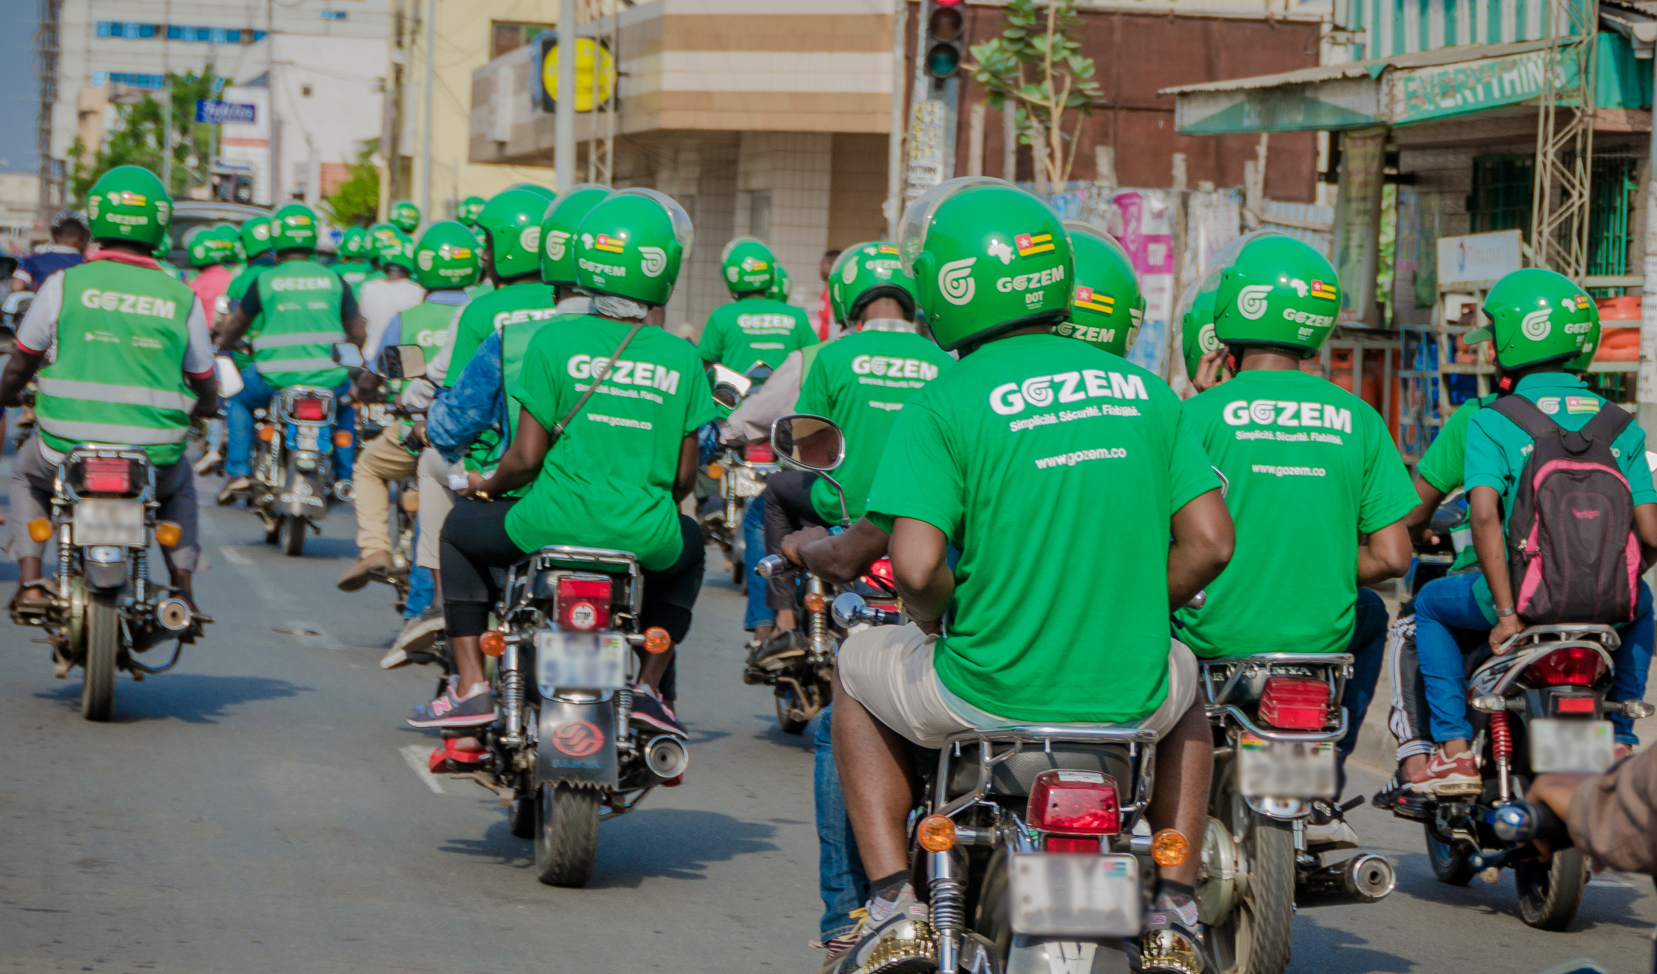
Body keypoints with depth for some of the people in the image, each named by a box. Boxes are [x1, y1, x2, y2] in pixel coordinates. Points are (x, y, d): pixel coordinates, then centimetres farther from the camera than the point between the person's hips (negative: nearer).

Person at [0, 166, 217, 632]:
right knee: (179, 484, 36)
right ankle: (183, 587, 20)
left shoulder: (63, 284, -3)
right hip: (154, 456, 1)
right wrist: (206, 406, 37)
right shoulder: (182, 299, 1)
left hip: (68, 451, -1)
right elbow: (206, 392, 12)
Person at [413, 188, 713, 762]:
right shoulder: (681, 358, 0)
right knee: (689, 549, 38)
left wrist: (487, 488, 15)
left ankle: (471, 687, 20)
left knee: (461, 531, 29)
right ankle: (648, 687, 26)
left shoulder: (555, 342, -6)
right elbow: (685, 475, 5)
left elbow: (527, 455, -6)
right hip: (645, 537, 2)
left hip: (554, 523, -2)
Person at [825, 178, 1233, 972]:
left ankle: (893, 901, 19)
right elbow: (1210, 544, 2)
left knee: (860, 672, 28)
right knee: (1183, 682, 39)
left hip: (989, 694, -3)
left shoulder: (944, 405, -9)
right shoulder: (1145, 391, 5)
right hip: (1129, 696, 3)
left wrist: (935, 621, 5)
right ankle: (1175, 907, 29)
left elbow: (916, 566, -18)